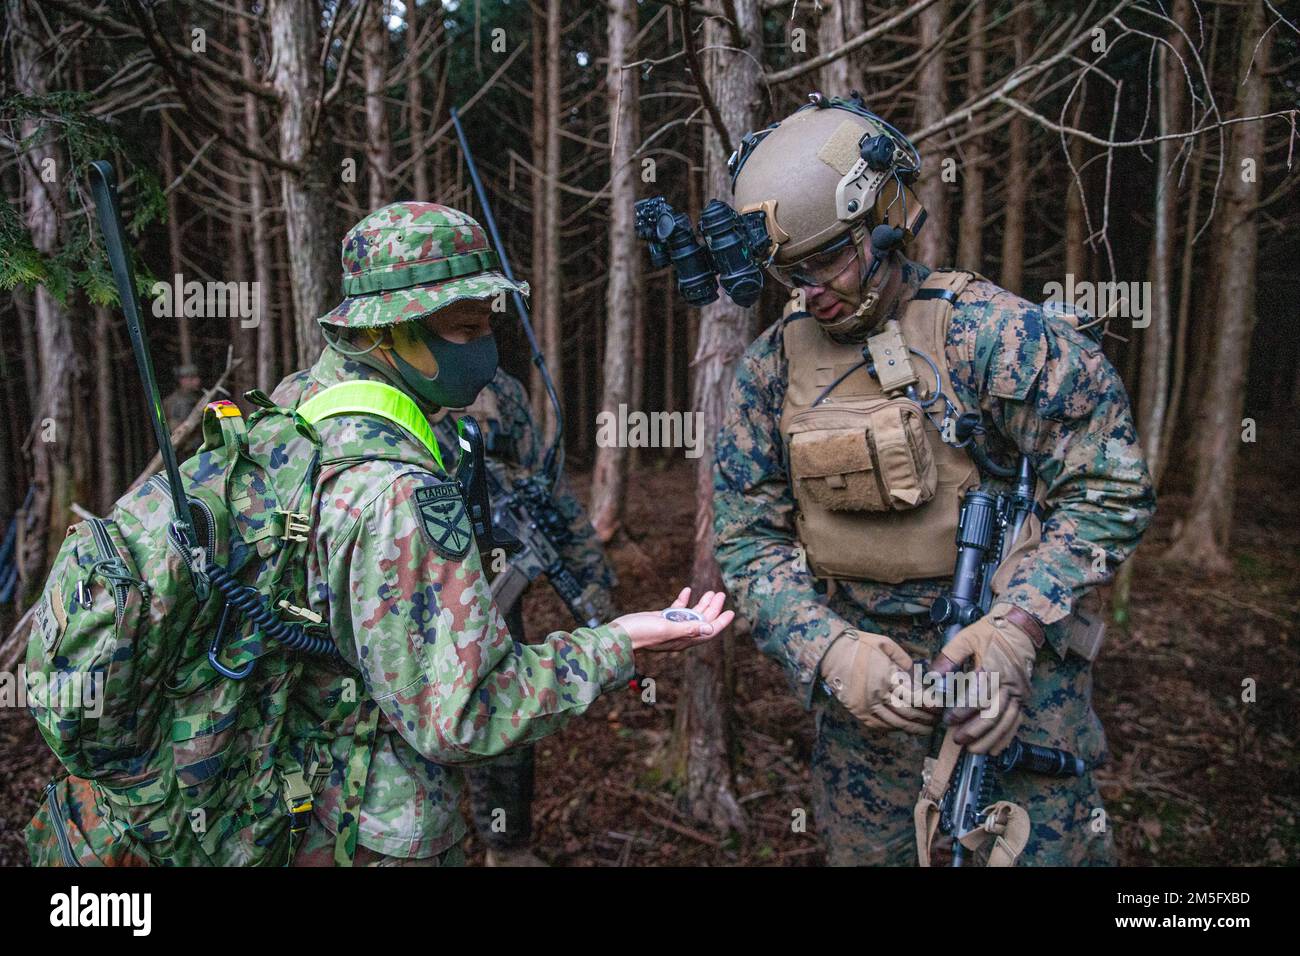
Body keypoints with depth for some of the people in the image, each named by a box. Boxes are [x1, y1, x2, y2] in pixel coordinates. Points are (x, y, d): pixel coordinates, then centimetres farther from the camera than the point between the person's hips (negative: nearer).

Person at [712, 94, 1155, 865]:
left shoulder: (989, 330, -14)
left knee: (1040, 845, 7)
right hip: (862, 673, 4)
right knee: (860, 850, 19)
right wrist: (833, 652, -17)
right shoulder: (770, 370, -2)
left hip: (1012, 664, -3)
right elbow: (751, 542, -2)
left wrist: (1016, 627, -23)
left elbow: (1109, 488, -11)